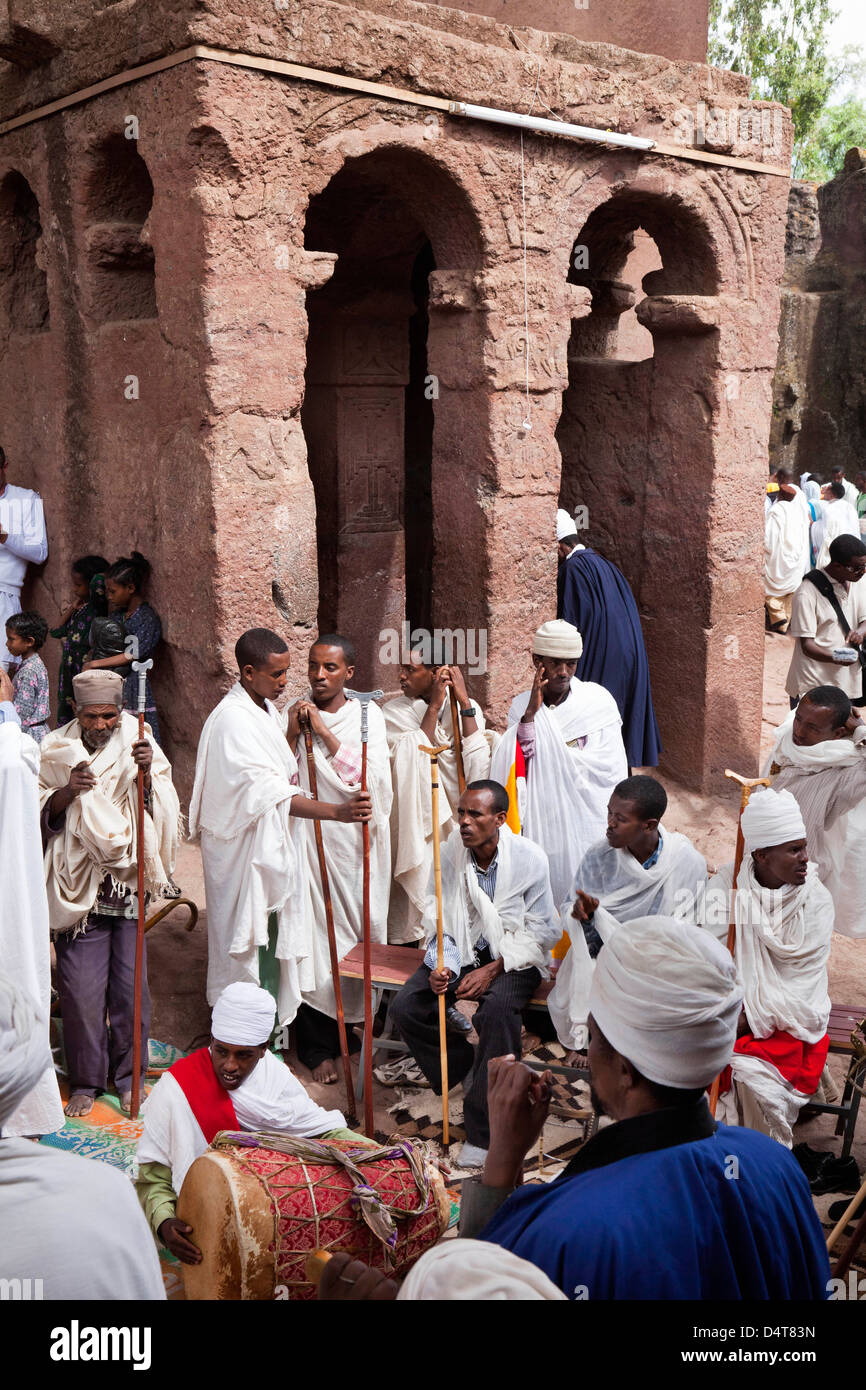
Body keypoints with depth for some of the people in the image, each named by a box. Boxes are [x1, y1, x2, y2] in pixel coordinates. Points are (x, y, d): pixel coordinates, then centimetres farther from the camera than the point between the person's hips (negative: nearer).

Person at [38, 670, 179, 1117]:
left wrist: (149, 774, -25)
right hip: (79, 886, 0)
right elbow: (37, 813, 1)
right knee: (81, 989, 2)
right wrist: (67, 791, -17)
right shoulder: (57, 750, 1)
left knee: (131, 986, 4)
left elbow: (164, 810, -7)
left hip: (129, 883, 0)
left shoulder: (138, 746, -1)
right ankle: (86, 1080, 20)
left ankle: (129, 1076, 23)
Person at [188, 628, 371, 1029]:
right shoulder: (233, 720, -23)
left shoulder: (266, 709, 7)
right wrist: (336, 811, -37)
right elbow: (270, 792, -30)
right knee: (245, 939, 2)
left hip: (273, 844, 9)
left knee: (273, 934, 18)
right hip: (243, 852, -9)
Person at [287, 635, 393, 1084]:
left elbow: (369, 775, -11)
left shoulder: (367, 714, 3)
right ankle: (317, 1045, 8)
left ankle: (352, 1025, 26)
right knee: (314, 932, -1)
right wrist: (293, 734, -15)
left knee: (360, 926, 7)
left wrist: (324, 732, -15)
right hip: (309, 838, -1)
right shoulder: (295, 714, 3)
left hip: (356, 841, 1)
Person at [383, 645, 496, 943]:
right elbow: (415, 762, -19)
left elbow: (478, 771, -13)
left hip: (458, 828, 2)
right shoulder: (394, 712, -3)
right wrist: (434, 705, -16)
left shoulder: (467, 709, 3)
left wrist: (463, 701, -13)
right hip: (416, 827, -2)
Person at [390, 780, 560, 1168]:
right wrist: (443, 966, -16)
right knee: (404, 1008, -18)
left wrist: (492, 970, -18)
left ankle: (483, 1133, -25)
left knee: (498, 1009, -36)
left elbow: (539, 931, -9)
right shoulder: (450, 852, -4)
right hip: (460, 951, 4)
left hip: (514, 957, -4)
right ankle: (463, 1065, 6)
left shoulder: (530, 858, -13)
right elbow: (437, 918, 3)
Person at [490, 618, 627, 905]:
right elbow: (516, 764, -7)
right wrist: (530, 714, -15)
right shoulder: (522, 706, 6)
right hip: (540, 826, 2)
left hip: (587, 825, -1)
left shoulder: (598, 702, -1)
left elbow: (611, 770, -7)